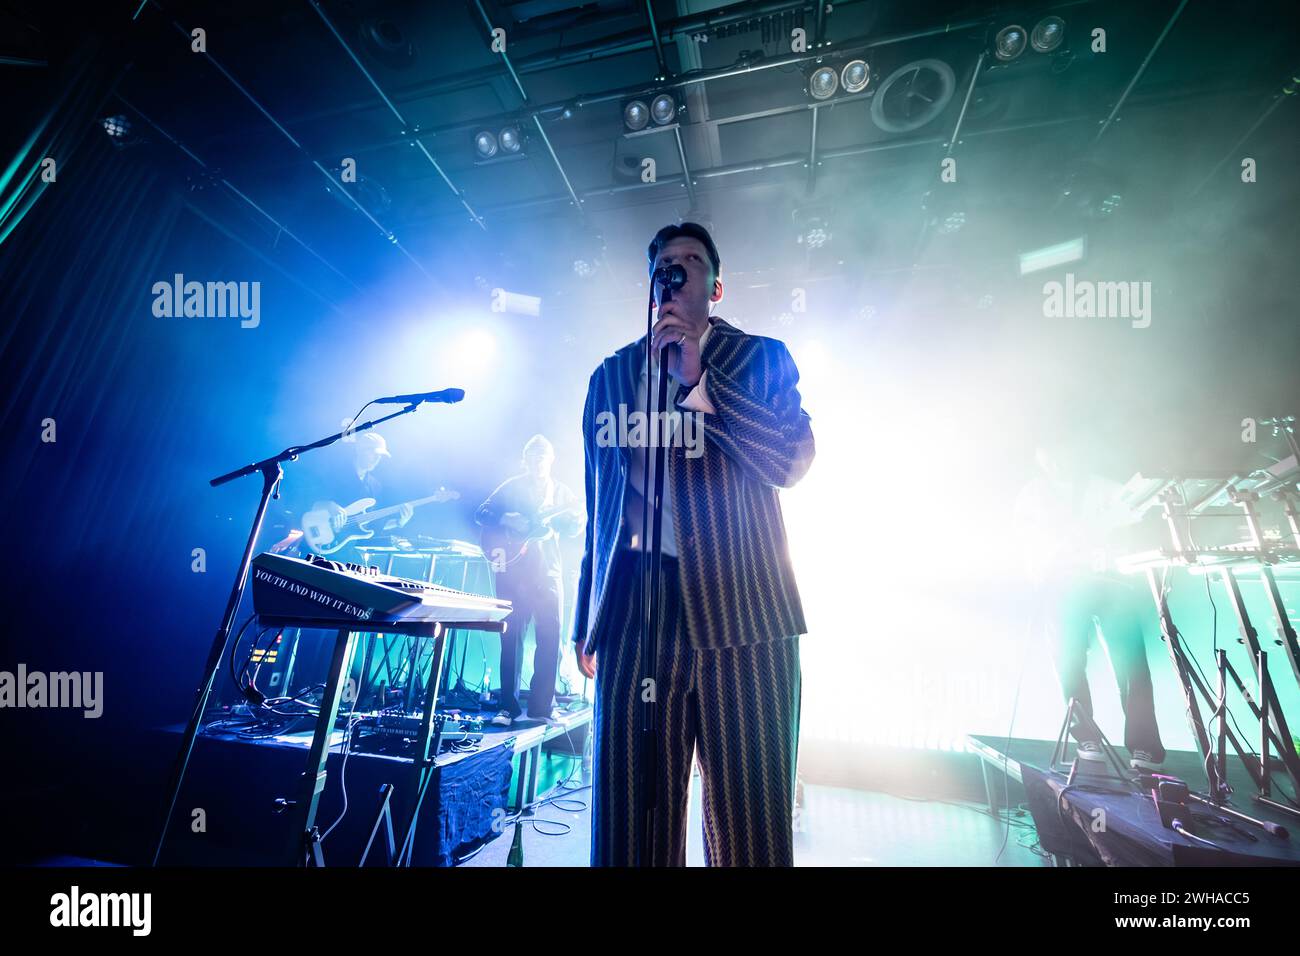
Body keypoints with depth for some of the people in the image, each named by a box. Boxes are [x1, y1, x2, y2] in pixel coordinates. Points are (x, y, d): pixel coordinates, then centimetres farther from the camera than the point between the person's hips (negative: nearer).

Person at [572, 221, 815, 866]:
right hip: (632, 611, 3)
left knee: (749, 828, 5)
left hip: (740, 610, -1)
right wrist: (585, 620, 13)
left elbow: (792, 461, -5)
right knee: (628, 822, 9)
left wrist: (699, 375, -10)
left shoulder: (761, 358, 11)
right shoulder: (611, 375, 17)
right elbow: (598, 503, 15)